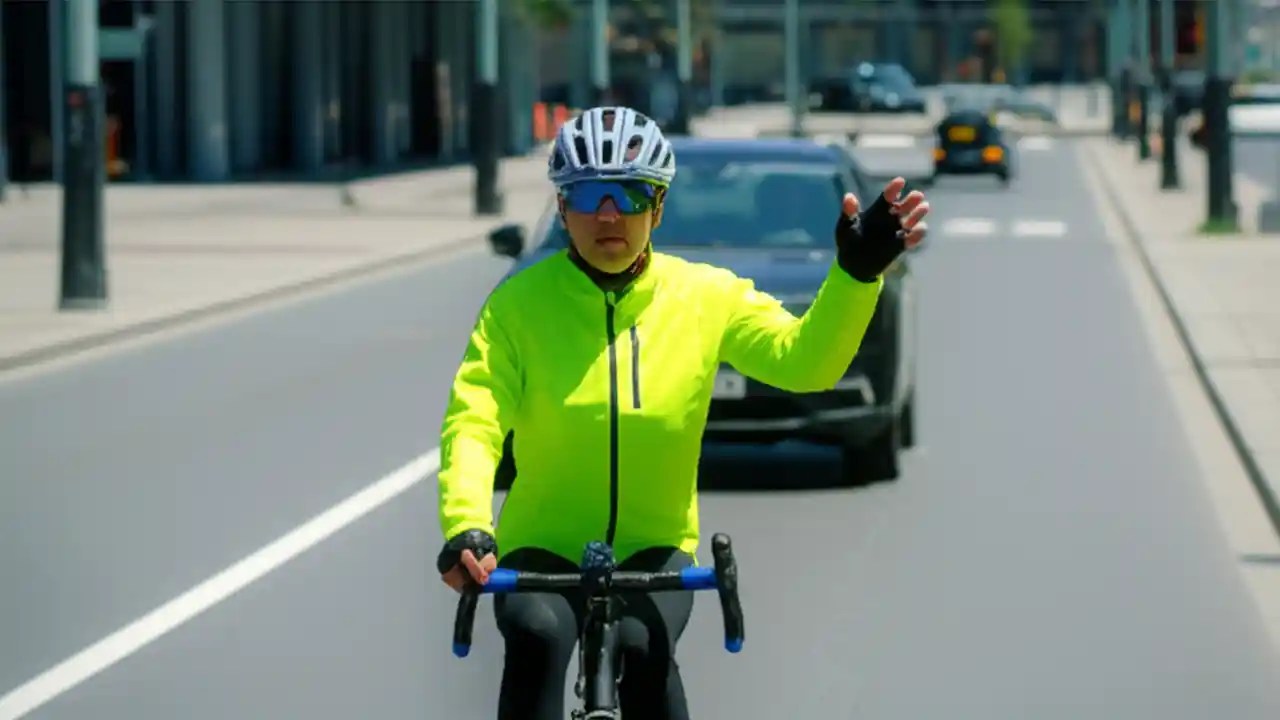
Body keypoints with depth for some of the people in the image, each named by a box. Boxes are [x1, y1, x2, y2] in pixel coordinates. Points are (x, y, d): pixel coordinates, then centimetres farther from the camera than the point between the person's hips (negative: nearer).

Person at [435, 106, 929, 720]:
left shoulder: (706, 296, -4)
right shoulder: (520, 301, -8)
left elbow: (802, 358, -15)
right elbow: (474, 421, -16)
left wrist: (857, 274, -32)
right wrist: (465, 527, -34)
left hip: (654, 549, 1)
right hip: (543, 549, -1)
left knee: (643, 647, -29)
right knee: (538, 634, -32)